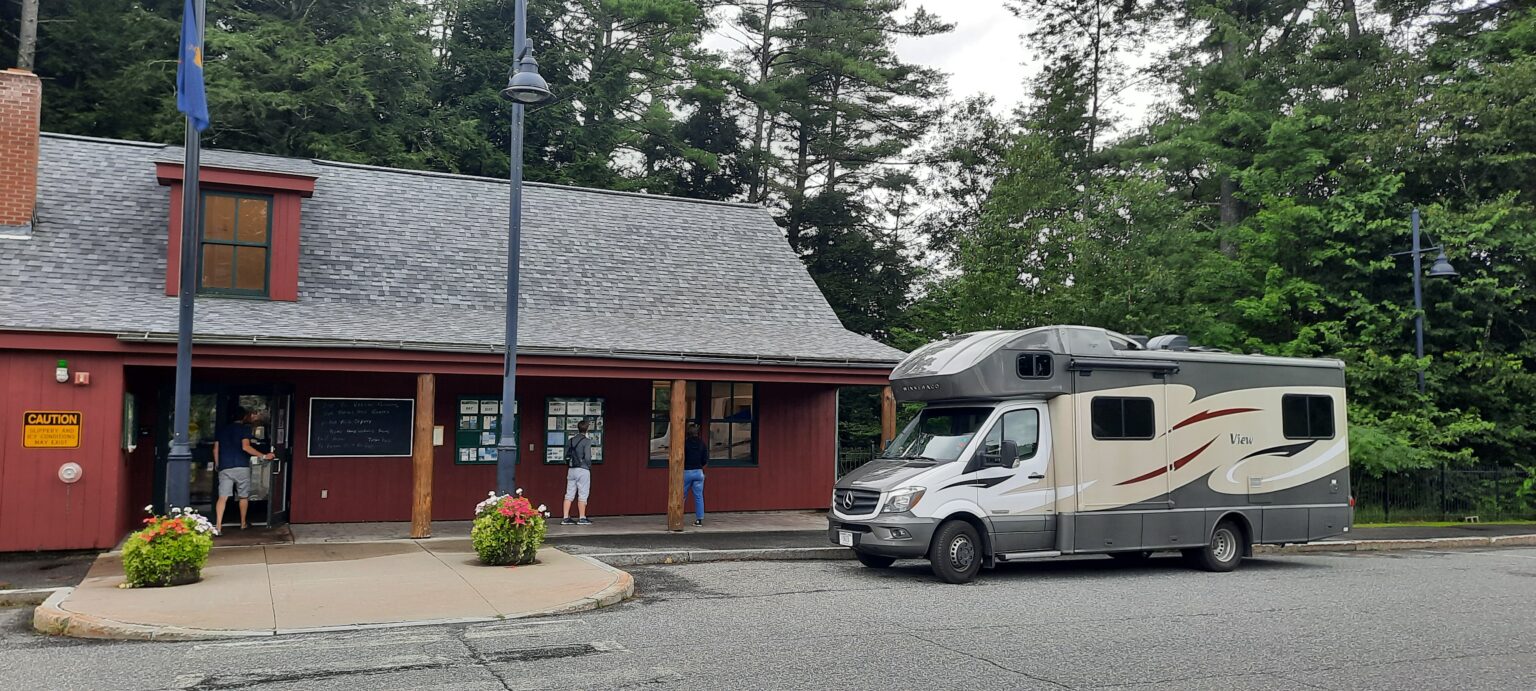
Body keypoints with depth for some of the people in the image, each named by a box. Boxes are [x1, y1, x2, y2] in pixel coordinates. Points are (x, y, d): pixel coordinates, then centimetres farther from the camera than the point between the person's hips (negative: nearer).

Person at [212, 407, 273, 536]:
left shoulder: (222, 430, 16)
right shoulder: (244, 429, 0)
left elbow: (215, 450, 13)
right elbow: (245, 447, -12)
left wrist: (218, 465, 23)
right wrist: (264, 456, -10)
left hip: (224, 468, 3)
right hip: (241, 467, -3)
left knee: (222, 497, -5)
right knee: (244, 496, 13)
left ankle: (218, 526, -17)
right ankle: (243, 524, 23)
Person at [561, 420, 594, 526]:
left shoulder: (570, 441, 9)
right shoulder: (586, 441, -9)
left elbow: (566, 456, 8)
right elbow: (587, 457, -15)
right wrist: (589, 466, 2)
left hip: (571, 469, 6)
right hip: (583, 469, -6)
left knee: (569, 494, 7)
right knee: (583, 494, 1)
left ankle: (565, 518, 6)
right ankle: (582, 518, 3)